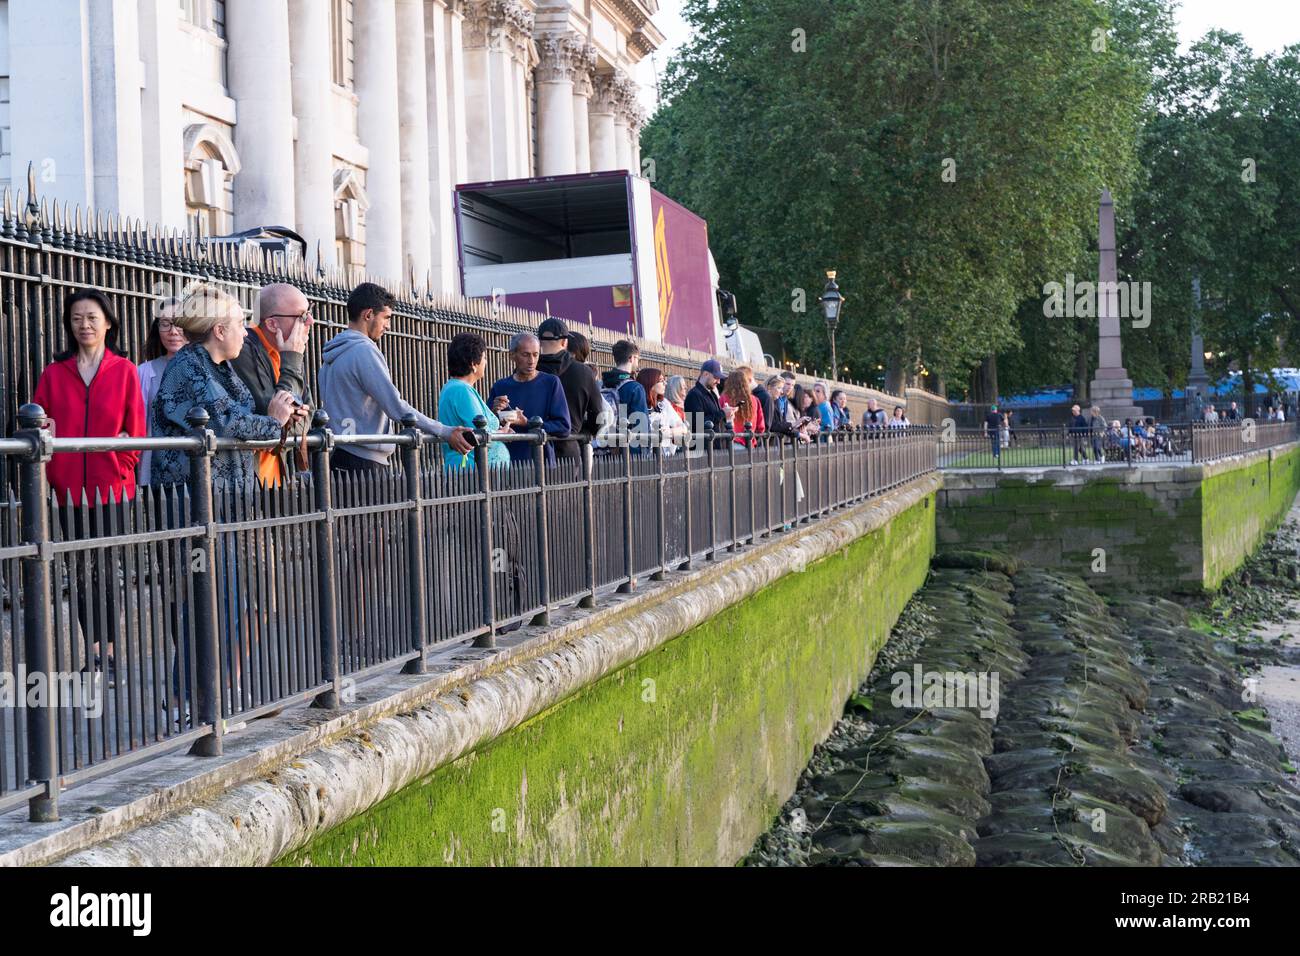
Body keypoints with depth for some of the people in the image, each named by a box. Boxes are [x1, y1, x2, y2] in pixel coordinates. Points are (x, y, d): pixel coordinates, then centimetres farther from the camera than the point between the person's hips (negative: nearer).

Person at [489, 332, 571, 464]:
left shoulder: (551, 383, 2)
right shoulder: (500, 387, 10)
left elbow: (564, 428, -4)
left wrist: (527, 423, -13)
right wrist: (494, 413, -10)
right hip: (508, 462, 2)